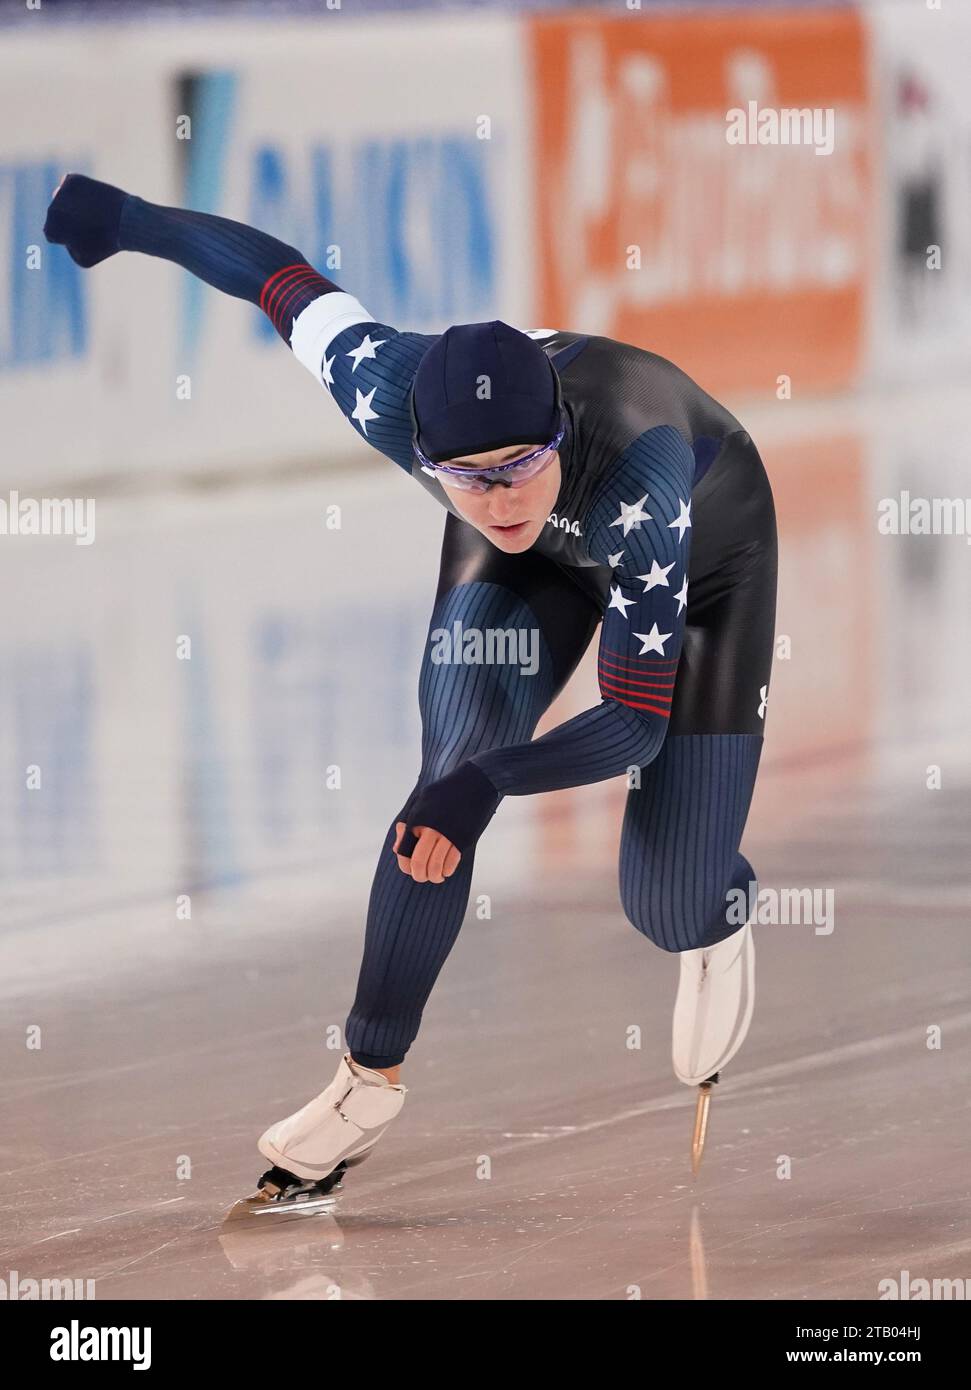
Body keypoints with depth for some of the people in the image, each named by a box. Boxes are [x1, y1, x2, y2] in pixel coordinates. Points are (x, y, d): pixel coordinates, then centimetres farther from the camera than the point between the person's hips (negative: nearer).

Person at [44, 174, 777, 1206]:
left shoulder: (637, 478, -46)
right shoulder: (395, 396, -37)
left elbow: (637, 724, -41)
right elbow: (280, 274, -18)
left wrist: (485, 780, -56)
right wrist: (124, 218, -4)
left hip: (707, 549, -3)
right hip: (533, 564, 3)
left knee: (671, 907, -7)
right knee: (445, 796, -15)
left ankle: (722, 921, 32)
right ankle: (371, 1080, 2)